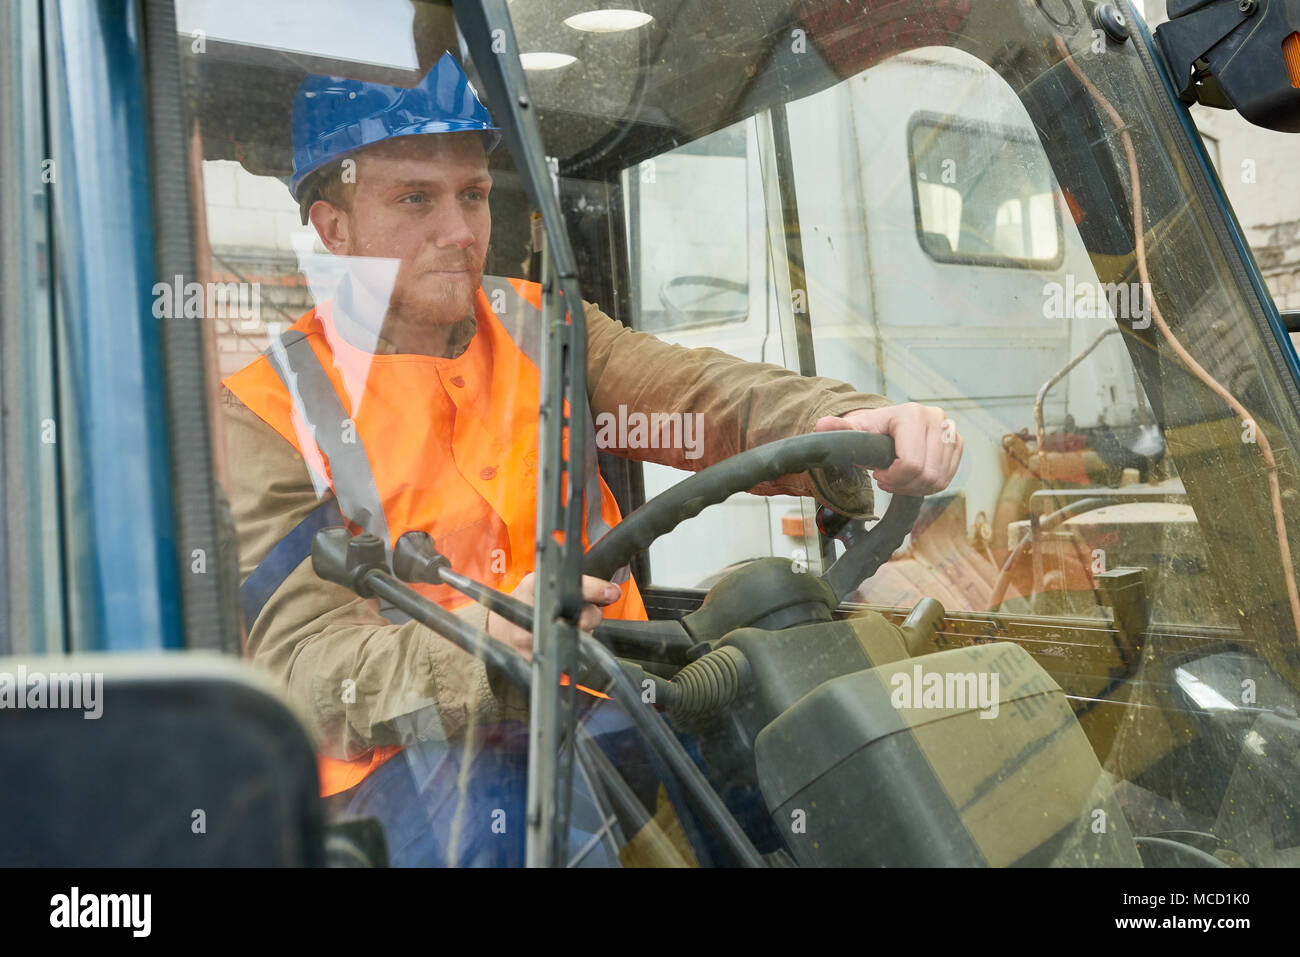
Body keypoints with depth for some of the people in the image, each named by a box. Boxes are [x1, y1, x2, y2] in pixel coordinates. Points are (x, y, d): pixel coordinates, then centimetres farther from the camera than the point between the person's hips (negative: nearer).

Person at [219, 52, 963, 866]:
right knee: (478, 809, -36)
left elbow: (702, 396, -6)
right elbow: (301, 666, -15)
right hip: (409, 756, -4)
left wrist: (856, 428, -28)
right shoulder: (266, 415, -5)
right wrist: (487, 639, -35)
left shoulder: (541, 329, 10)